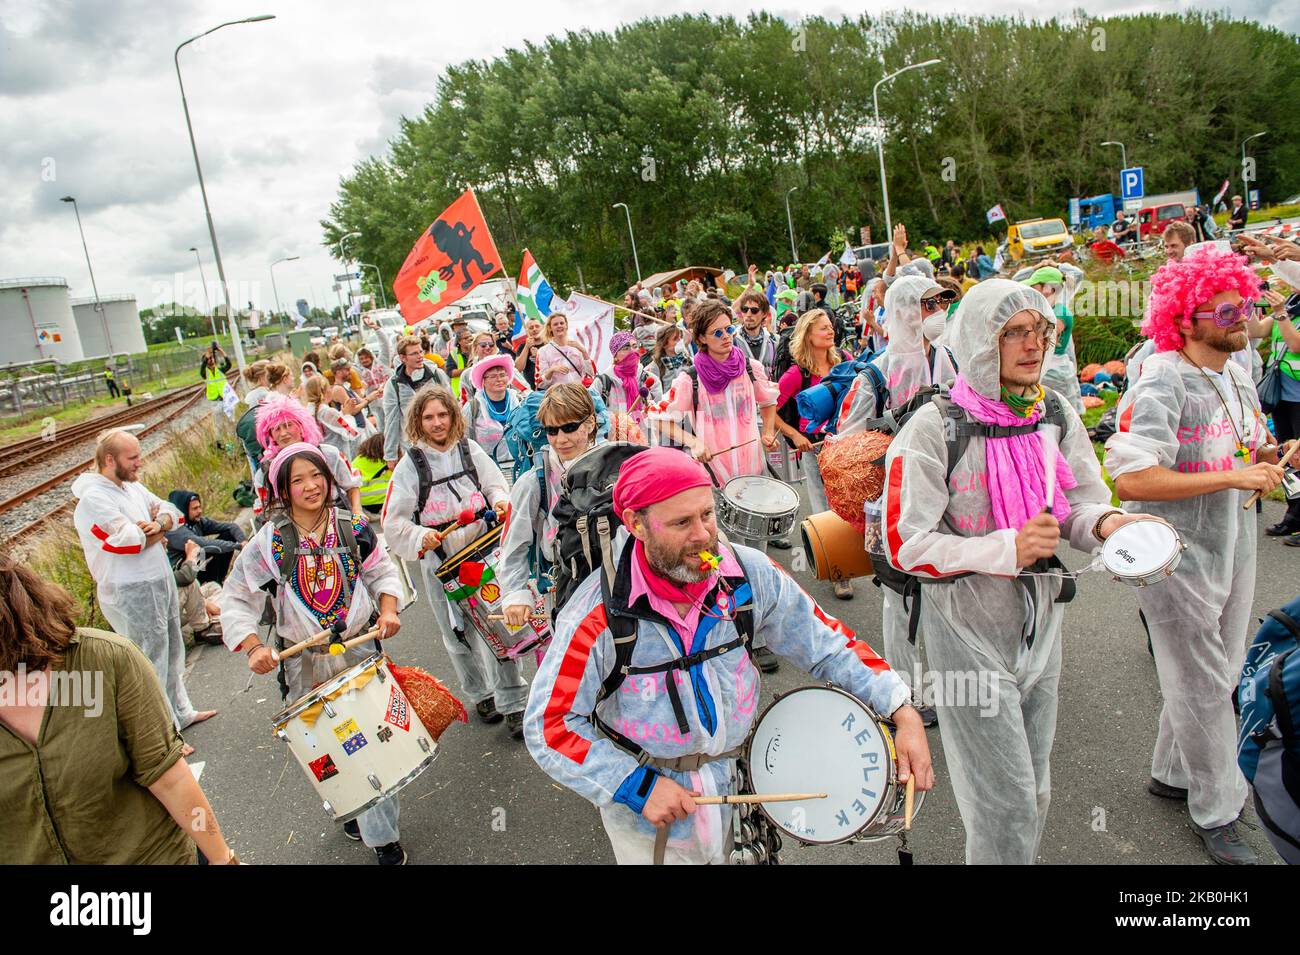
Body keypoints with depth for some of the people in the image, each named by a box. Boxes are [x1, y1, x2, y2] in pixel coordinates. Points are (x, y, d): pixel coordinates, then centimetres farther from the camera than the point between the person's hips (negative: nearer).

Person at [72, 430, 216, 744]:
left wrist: (157, 523, -15)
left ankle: (181, 712, 39)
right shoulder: (93, 497, -20)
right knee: (151, 663, 0)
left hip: (162, 580, 9)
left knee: (172, 651, 22)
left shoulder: (132, 486, 8)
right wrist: (158, 533, -6)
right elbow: (130, 541, -26)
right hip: (131, 594, -9)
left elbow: (171, 511, 8)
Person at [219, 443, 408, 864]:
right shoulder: (268, 542, -9)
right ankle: (379, 833, 22)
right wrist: (253, 648, -20)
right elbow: (235, 600, -6)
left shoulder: (352, 528, -2)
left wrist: (388, 609, -10)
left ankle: (380, 825, 31)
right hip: (306, 665, -1)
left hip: (360, 651, 2)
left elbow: (382, 572, 9)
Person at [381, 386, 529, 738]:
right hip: (441, 564, -1)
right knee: (458, 634, 12)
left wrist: (499, 499, -8)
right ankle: (480, 693, 34)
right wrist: (420, 537, -23)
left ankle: (513, 703, 7)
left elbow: (495, 483, 14)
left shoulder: (469, 450, 2)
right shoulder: (410, 465, -6)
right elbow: (394, 523, -5)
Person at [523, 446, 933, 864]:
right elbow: (549, 726, -18)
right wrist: (639, 787, -21)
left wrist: (902, 711, -14)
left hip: (735, 788, 4)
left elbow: (824, 641, -5)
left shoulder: (750, 573, -15)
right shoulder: (597, 615, -25)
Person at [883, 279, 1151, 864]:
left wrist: (1107, 523, -16)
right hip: (968, 625, -6)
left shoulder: (1056, 415, 0)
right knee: (1004, 798, 1)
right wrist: (1006, 549, -27)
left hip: (1040, 617, 6)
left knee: (1034, 788, 21)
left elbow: (1080, 506, 7)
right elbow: (906, 544, -19)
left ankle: (1022, 853, 44)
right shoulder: (935, 428, -18)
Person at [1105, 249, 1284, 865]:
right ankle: (1216, 811, 26)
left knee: (1222, 673, 20)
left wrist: (1271, 456, -4)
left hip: (1232, 547, 8)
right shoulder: (1162, 382, -21)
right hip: (1178, 557, -8)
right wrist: (1233, 477, -26)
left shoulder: (1237, 373, 7)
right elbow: (1131, 479, -31)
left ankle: (1173, 773, 41)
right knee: (1203, 687, 6)